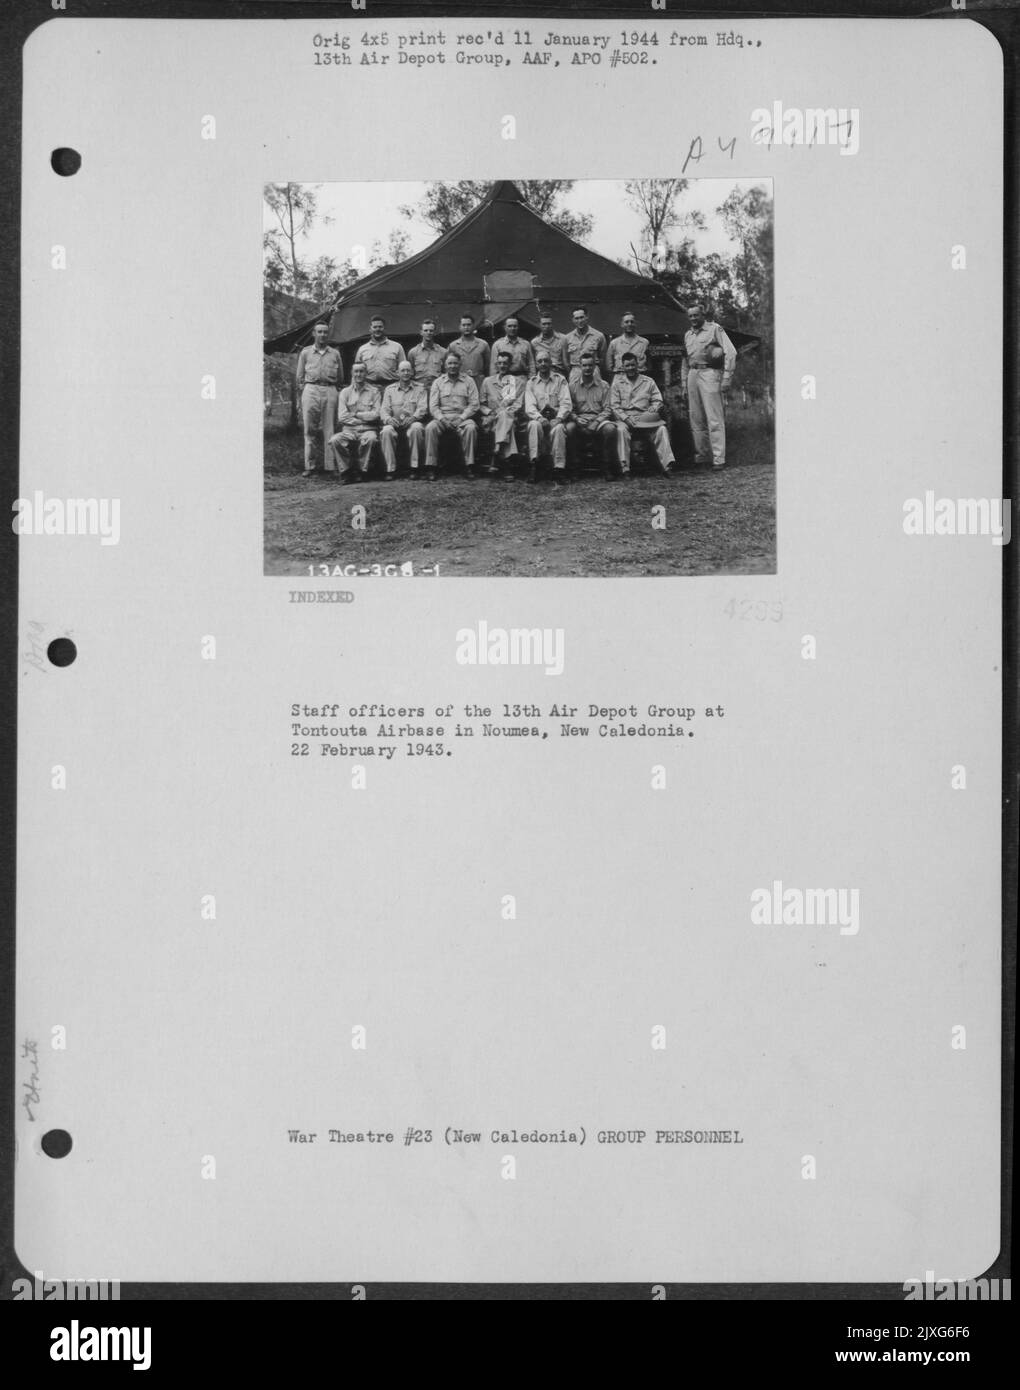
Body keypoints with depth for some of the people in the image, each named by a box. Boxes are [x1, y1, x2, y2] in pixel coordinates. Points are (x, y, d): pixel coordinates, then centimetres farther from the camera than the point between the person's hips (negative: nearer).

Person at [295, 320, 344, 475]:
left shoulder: (335, 354, 14)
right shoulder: (305, 352, 12)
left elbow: (340, 378, 16)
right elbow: (299, 376, 13)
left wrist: (335, 389, 7)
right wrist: (303, 390, 4)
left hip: (330, 391, 1)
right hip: (311, 389, 0)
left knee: (329, 430, -3)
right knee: (309, 430, -3)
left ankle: (329, 465, -2)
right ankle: (309, 466, -3)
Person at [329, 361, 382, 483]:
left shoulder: (374, 391, 10)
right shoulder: (345, 392, 13)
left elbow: (375, 414, -1)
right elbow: (342, 417, 2)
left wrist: (356, 414, -1)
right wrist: (364, 418, -3)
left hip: (367, 430, -1)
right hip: (349, 430, 1)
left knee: (369, 438, -37)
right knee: (335, 440, -30)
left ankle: (362, 471, -21)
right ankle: (346, 471, -16)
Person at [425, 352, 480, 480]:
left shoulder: (468, 381, 11)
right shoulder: (438, 382, 14)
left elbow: (474, 404, 2)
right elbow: (433, 406, 6)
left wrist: (461, 419, -11)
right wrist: (442, 419, -12)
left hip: (462, 417, -1)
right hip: (442, 417, 1)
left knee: (470, 427, -34)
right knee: (430, 427, -30)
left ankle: (469, 466, -29)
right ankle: (430, 467, -28)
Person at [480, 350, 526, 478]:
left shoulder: (518, 382, 18)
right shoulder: (488, 381, 24)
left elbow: (519, 404, 5)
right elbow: (482, 404, 19)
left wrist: (502, 412, -12)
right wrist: (490, 412, -4)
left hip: (510, 416, 0)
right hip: (491, 419, 1)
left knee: (504, 417, -40)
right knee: (505, 423, -38)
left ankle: (495, 461, -49)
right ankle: (508, 466, -50)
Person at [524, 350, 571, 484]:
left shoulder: (560, 380, 13)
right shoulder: (531, 383, 15)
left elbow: (566, 403, 2)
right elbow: (529, 406, 2)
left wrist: (558, 418, -18)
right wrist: (539, 417, -19)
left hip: (556, 418, -1)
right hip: (538, 418, 1)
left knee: (558, 428, -35)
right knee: (534, 425, -34)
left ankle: (559, 468, -36)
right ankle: (534, 466, -40)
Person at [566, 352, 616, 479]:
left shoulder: (603, 386, 13)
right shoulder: (573, 387, 13)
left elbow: (607, 409, 6)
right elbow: (569, 409, 8)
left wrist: (597, 421, -12)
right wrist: (576, 418, -13)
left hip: (599, 420, 0)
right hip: (579, 420, 0)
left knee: (610, 429, -33)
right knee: (569, 428, -34)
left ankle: (605, 467, -20)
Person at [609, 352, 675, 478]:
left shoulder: (648, 382, 18)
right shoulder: (617, 383, 14)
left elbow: (657, 401, 13)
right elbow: (614, 406, 4)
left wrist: (652, 411, -11)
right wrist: (625, 418, -13)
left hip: (645, 417, 1)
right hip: (625, 417, -1)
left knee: (662, 429, -26)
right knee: (621, 430, -35)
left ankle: (666, 465, -30)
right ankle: (624, 467, -37)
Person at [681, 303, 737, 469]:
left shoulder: (715, 329, -1)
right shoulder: (688, 334, 18)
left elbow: (731, 352, -7)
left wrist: (726, 378, -12)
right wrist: (684, 382, 15)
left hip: (709, 373, -7)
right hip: (692, 375, 7)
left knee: (714, 419, -10)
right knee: (696, 420, 7)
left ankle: (718, 459, -11)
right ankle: (701, 457, 13)